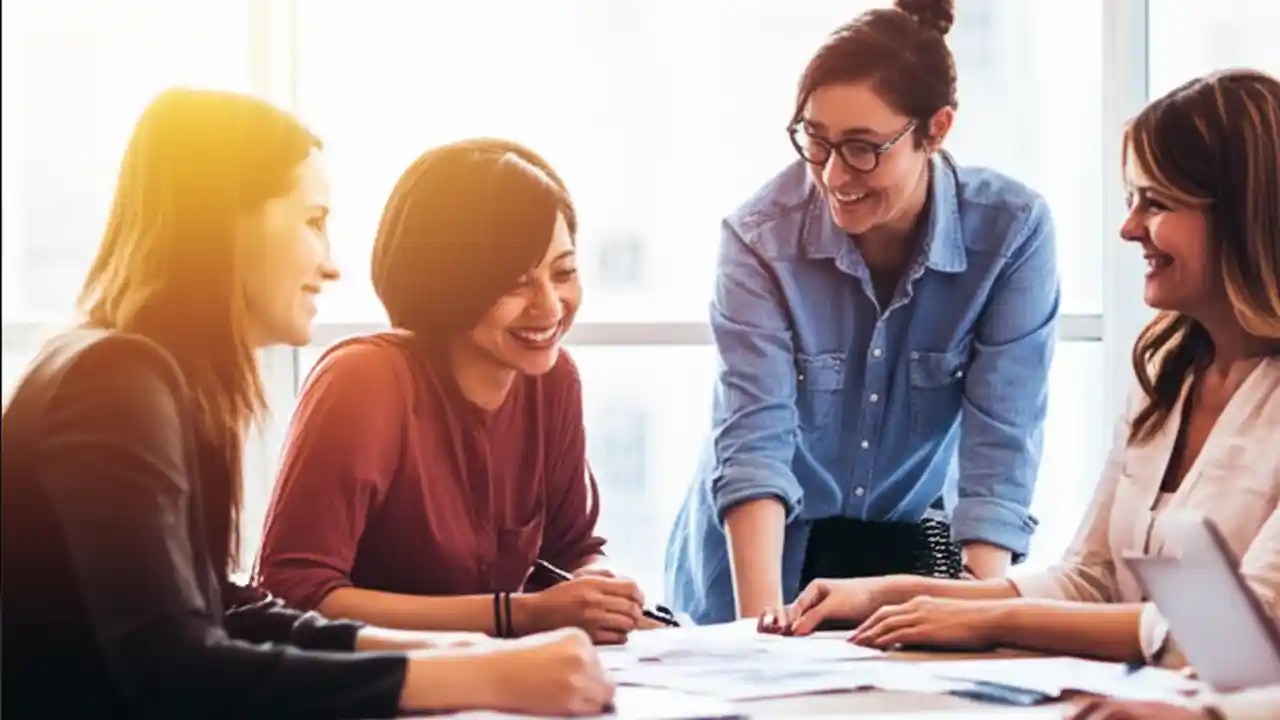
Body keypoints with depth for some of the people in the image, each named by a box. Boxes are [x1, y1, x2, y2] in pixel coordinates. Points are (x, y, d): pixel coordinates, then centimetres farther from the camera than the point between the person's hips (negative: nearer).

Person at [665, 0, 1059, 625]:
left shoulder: (1012, 231, -16)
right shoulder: (761, 235, -17)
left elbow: (999, 448, -17)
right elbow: (753, 438, -24)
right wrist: (762, 626, -36)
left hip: (911, 541, 0)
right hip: (763, 554, 0)